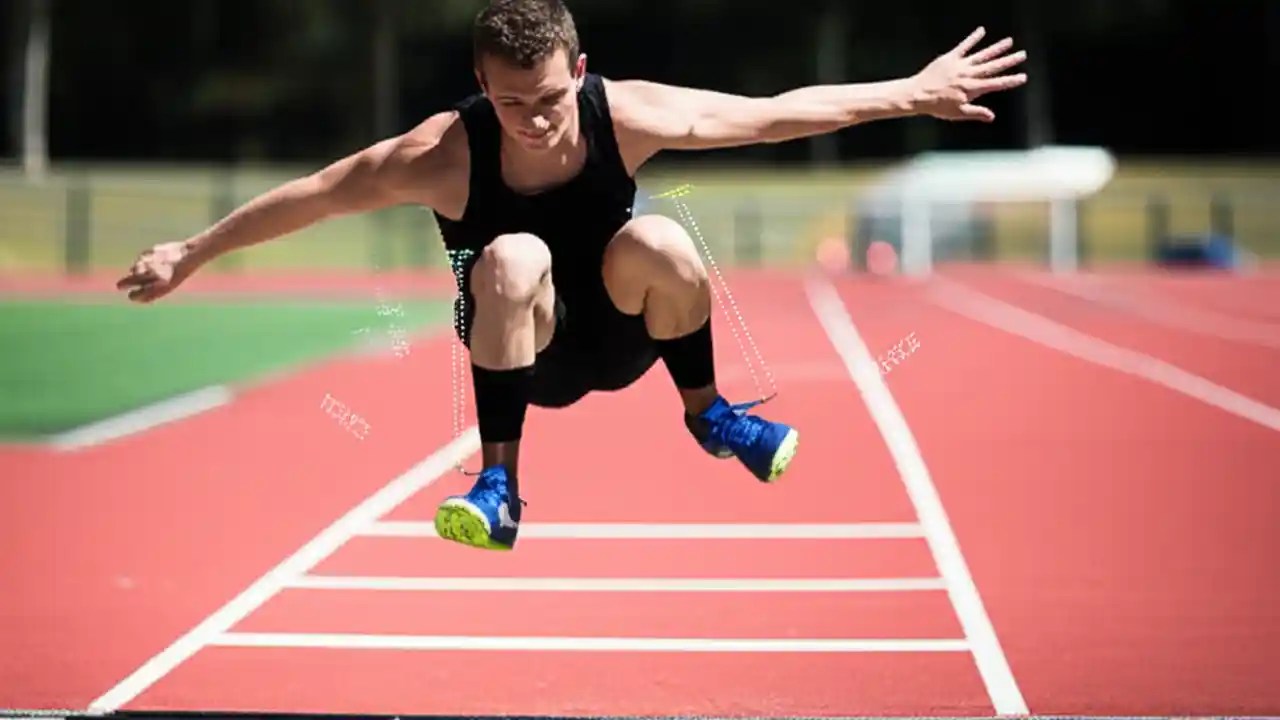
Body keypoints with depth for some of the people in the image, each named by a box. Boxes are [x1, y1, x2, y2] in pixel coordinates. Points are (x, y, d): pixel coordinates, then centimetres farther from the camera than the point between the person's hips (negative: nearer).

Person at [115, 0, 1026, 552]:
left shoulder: (626, 114, -24)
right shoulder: (444, 153, -28)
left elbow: (775, 112, -16)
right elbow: (309, 195, -17)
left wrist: (914, 93, -14)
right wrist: (190, 255, -13)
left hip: (618, 333, 1)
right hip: (523, 352, -1)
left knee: (659, 242, -32)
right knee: (513, 258, -36)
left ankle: (708, 413, -4)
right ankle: (500, 489, -27)